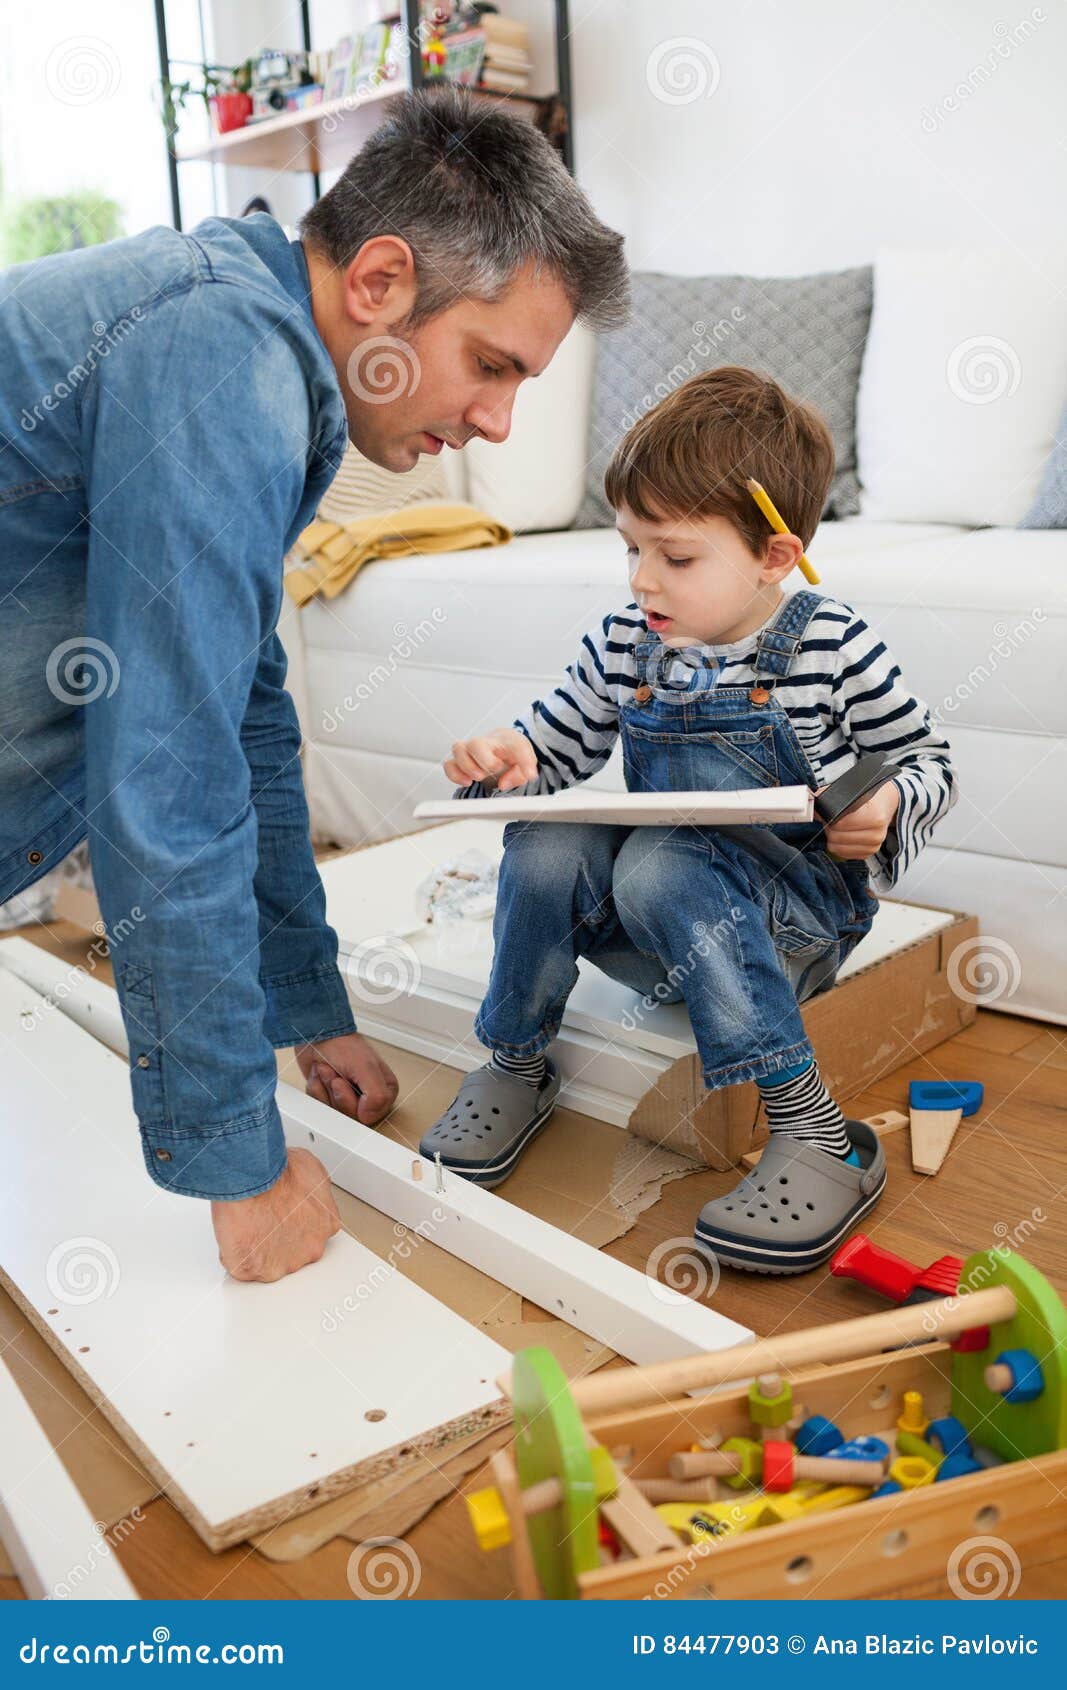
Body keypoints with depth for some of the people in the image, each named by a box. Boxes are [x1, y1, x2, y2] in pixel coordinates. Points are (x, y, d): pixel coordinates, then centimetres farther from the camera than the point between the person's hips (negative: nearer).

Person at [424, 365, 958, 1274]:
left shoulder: (831, 645, -11)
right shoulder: (625, 646, -1)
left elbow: (928, 763, -1)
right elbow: (557, 745, 9)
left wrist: (886, 810, -22)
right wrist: (511, 755, -14)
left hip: (801, 910, -4)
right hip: (668, 927, 4)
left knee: (658, 865, -34)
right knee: (544, 845, -22)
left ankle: (819, 1134, -29)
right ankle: (515, 1066, 0)